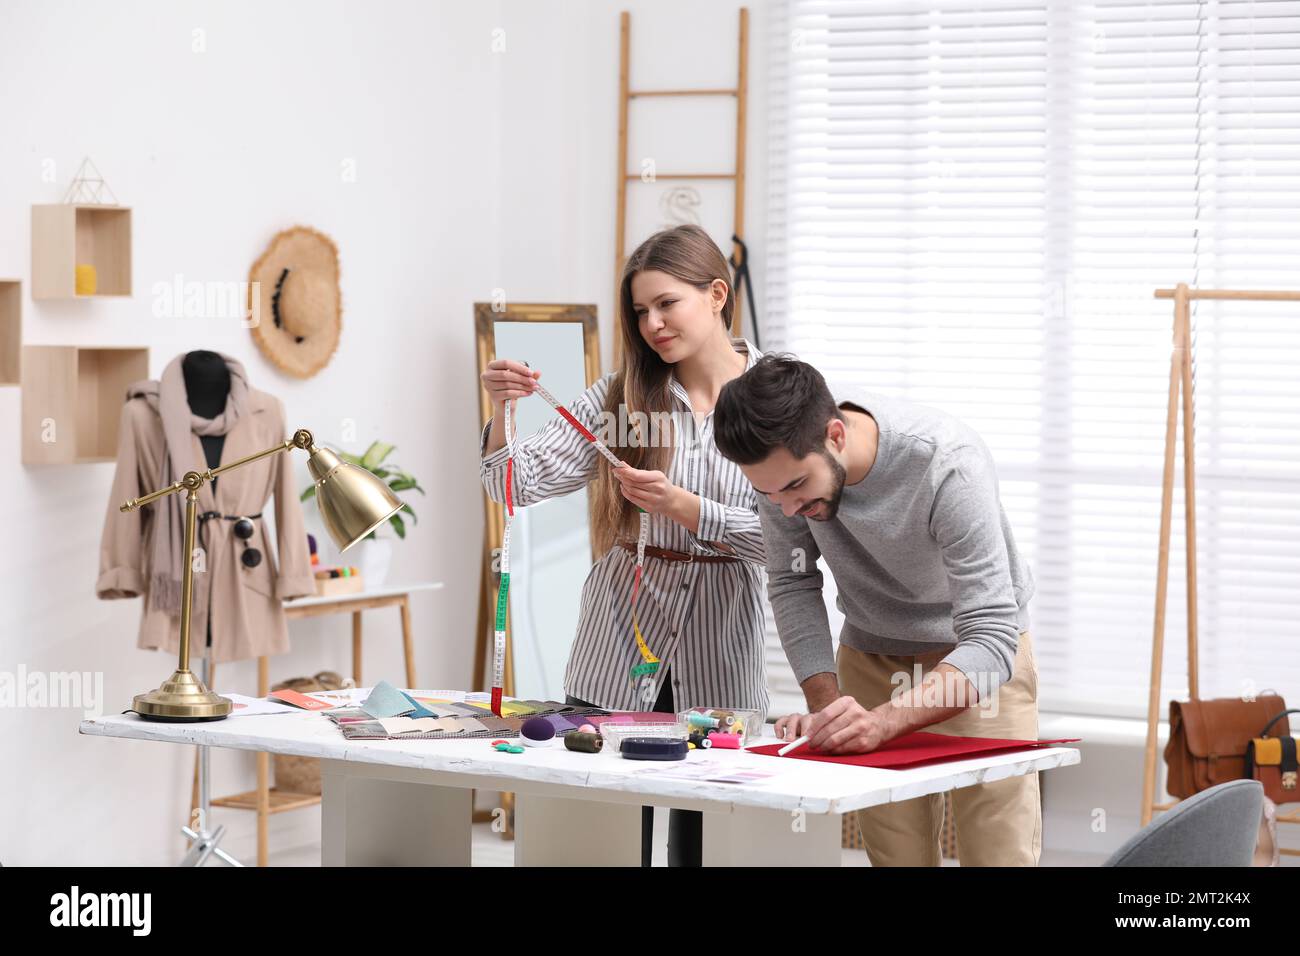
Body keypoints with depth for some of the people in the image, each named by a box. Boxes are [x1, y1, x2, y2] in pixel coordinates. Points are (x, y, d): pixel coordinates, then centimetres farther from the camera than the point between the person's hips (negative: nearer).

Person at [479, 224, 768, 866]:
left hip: (719, 663, -1)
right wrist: (502, 411, -23)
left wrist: (682, 506, -21)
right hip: (618, 649, 1)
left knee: (702, 844, 7)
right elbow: (518, 483, -5)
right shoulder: (620, 398, 3)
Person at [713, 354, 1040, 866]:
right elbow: (793, 583, -7)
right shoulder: (783, 458, -21)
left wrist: (883, 720, -48)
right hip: (871, 653, 3)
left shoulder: (949, 466, -34)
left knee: (999, 857, -8)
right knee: (897, 857, 0)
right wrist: (824, 704, -21)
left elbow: (991, 640, -35)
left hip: (979, 654, -3)